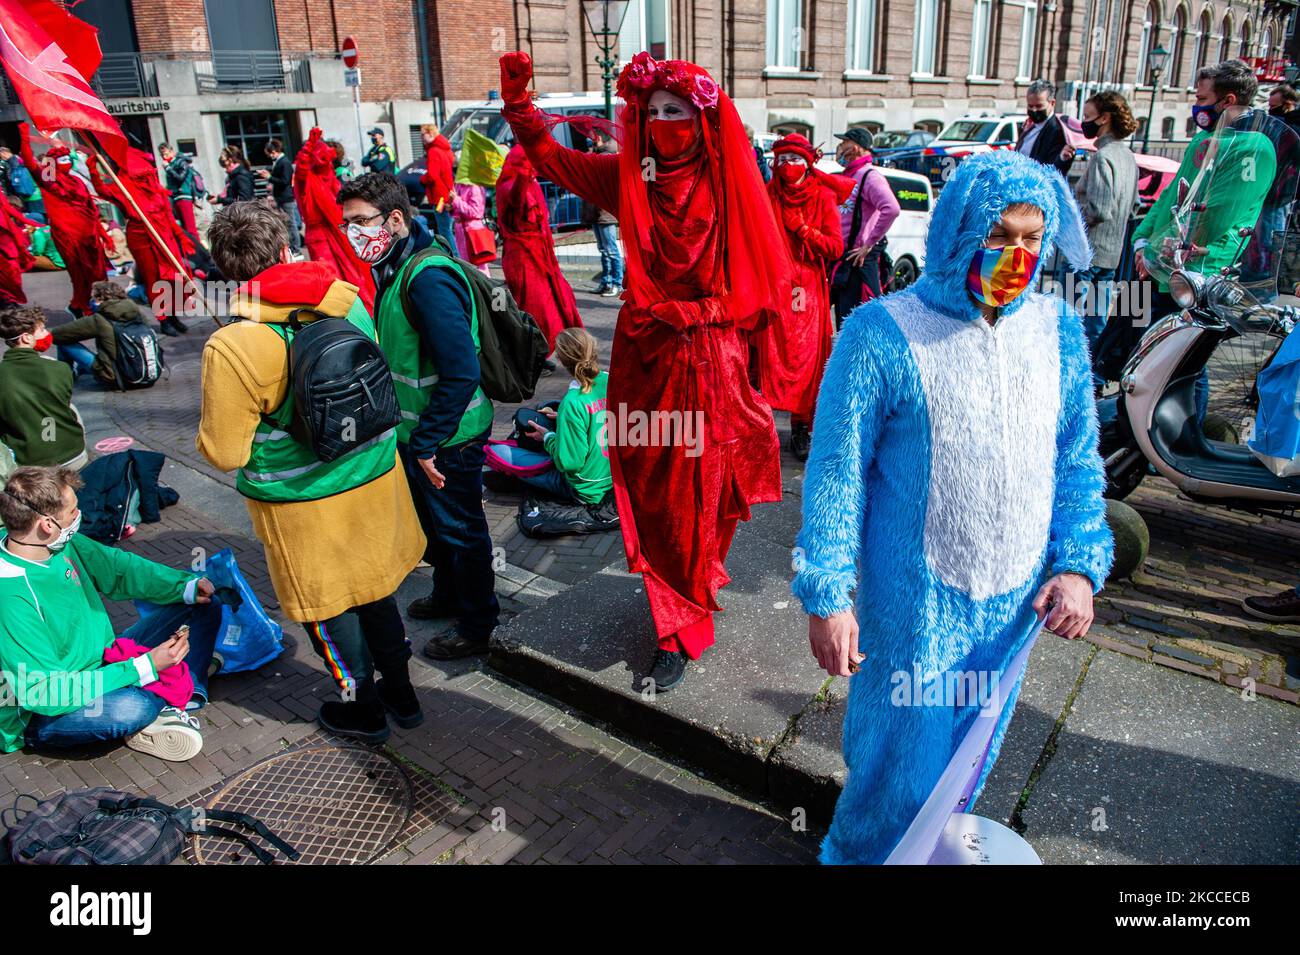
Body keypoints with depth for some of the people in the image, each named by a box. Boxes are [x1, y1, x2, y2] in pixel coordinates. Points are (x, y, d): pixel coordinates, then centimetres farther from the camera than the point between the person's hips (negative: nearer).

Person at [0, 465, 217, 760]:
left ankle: (169, 709, -12)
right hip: (41, 717, -9)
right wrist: (145, 668, -30)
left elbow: (118, 567, 8)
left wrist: (186, 586, -7)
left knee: (205, 610, 5)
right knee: (132, 708, -42)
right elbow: (43, 694, -30)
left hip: (105, 663, 9)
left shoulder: (64, 544, -8)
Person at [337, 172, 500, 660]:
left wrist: (427, 443, -23)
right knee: (433, 523, 25)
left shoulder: (429, 277, -25)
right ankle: (448, 594, 48)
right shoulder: (393, 268, 6)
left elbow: (460, 372, -29)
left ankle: (477, 624, 27)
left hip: (448, 438, -9)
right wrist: (414, 437, 16)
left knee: (461, 530, 8)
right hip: (418, 430, 9)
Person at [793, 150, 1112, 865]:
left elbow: (1078, 456, 9)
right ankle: (857, 853, 41)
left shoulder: (1058, 329, 0)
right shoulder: (882, 333, -16)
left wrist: (1079, 563, -1)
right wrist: (826, 595, -14)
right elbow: (835, 471, -14)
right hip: (913, 604, -5)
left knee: (968, 754, 23)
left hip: (1016, 599, 5)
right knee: (901, 758, 11)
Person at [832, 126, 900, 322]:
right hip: (841, 259, 10)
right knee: (843, 316, 15)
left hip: (859, 260, -10)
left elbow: (892, 209, -27)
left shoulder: (869, 176, -11)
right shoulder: (848, 177, 18)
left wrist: (869, 245, -22)